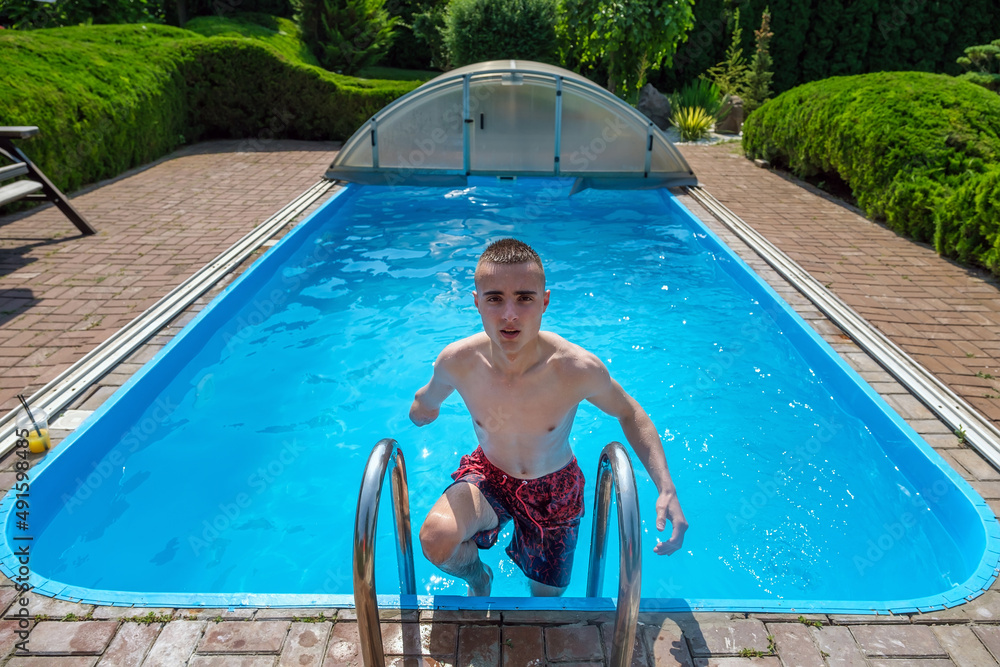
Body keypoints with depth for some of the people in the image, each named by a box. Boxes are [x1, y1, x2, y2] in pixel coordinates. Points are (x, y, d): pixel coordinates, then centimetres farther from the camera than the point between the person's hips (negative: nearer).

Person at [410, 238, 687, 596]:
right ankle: (478, 577, 9)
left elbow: (629, 414, -12)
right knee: (437, 541, -29)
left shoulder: (580, 369, -30)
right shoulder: (456, 362, -26)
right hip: (488, 476, 0)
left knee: (547, 595, 15)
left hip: (555, 488, 0)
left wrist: (667, 489, -19)